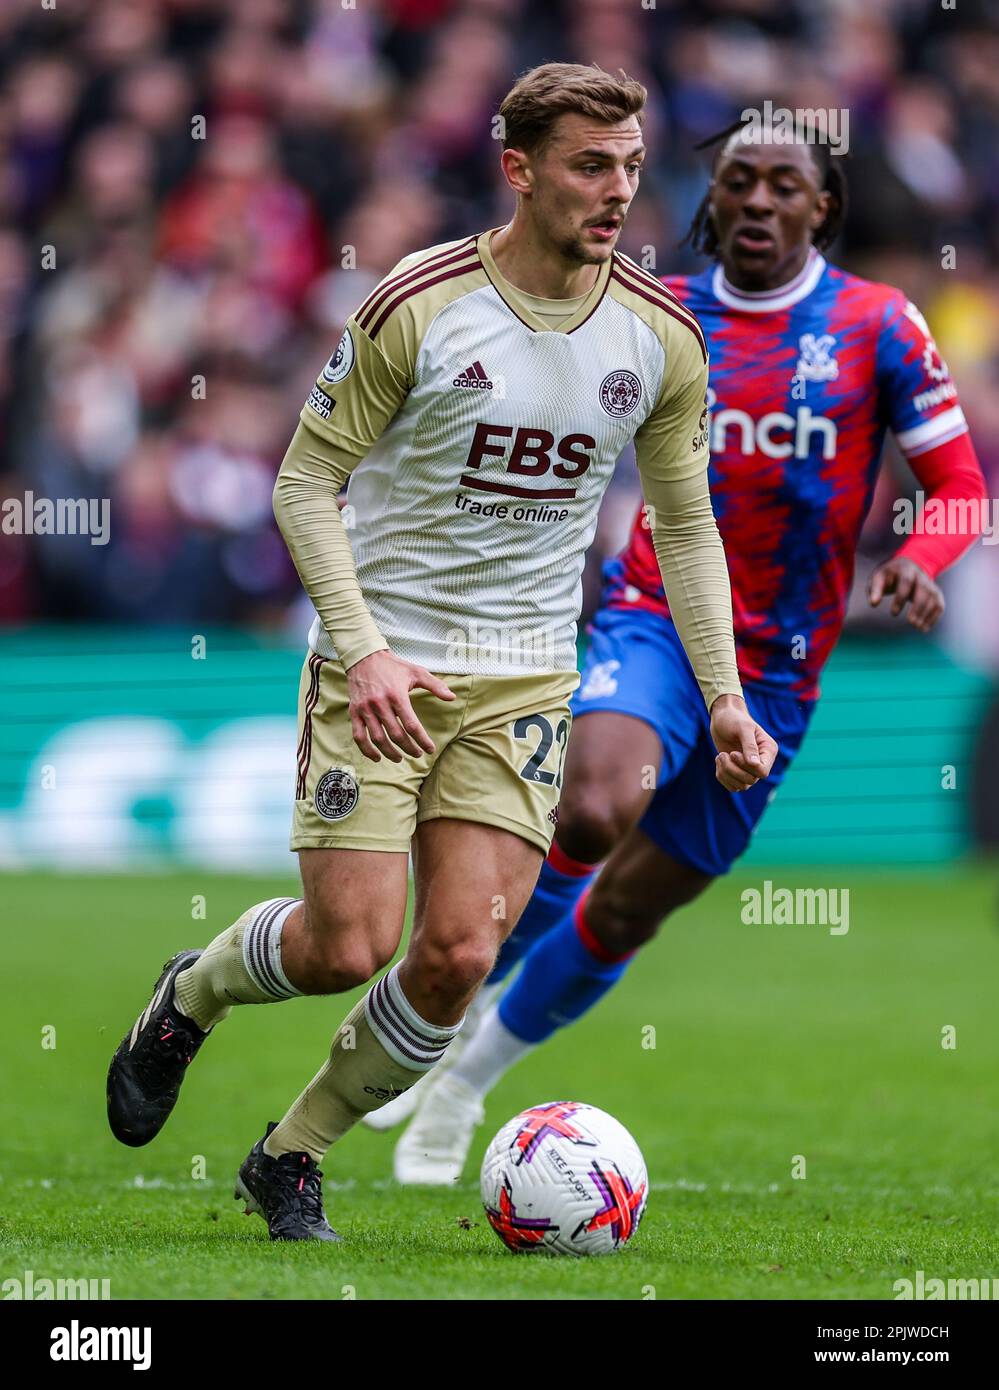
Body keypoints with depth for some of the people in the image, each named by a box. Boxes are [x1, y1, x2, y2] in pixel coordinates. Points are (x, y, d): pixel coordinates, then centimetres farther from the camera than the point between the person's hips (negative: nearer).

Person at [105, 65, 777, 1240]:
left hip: (523, 680, 3)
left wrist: (722, 695, 4)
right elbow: (305, 483, -5)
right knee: (349, 944, -11)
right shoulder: (417, 307, -12)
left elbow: (685, 526, 13)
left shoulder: (662, 339, 1)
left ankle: (292, 1157, 13)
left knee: (459, 957, -9)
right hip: (379, 665, -3)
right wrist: (363, 649, -17)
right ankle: (190, 997, 23)